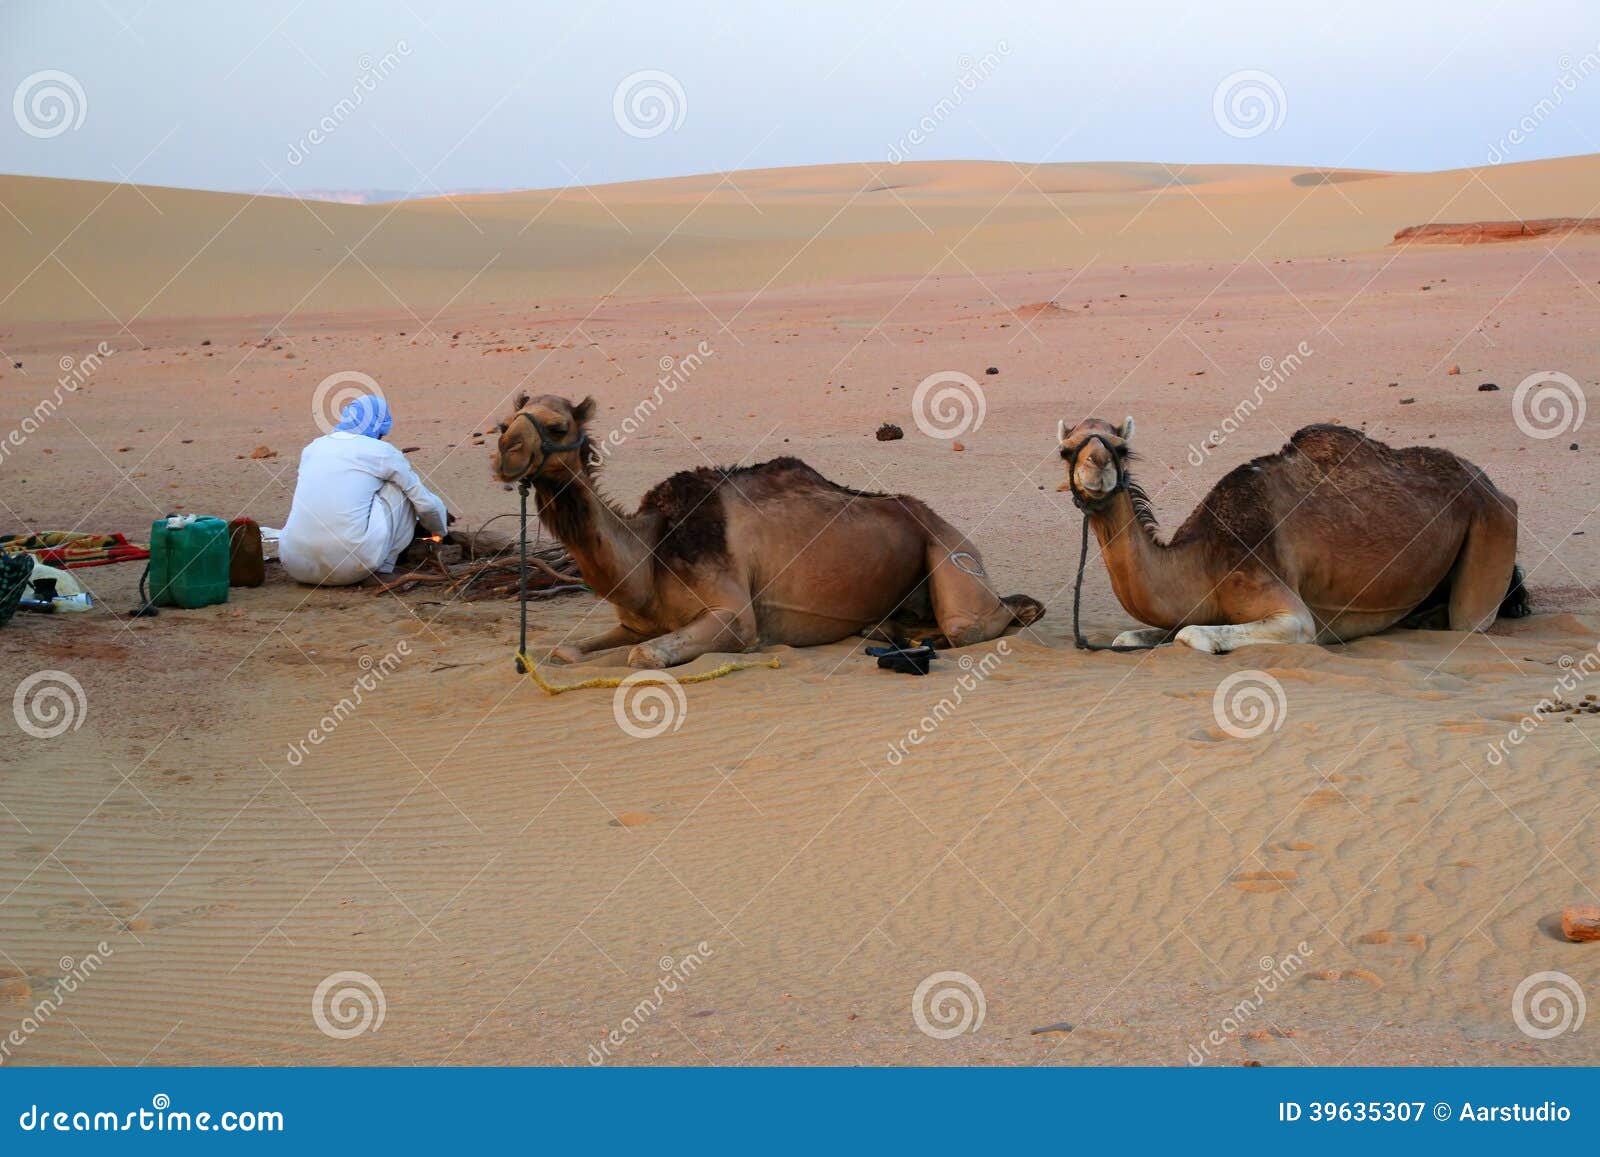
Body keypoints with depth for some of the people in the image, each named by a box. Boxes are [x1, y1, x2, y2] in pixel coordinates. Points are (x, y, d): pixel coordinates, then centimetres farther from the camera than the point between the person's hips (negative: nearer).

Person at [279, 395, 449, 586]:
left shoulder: (313, 448, 18)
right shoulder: (382, 452, 5)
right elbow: (427, 504, 15)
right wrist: (439, 531, 38)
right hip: (352, 568, -5)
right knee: (399, 487, 16)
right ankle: (384, 567, 17)